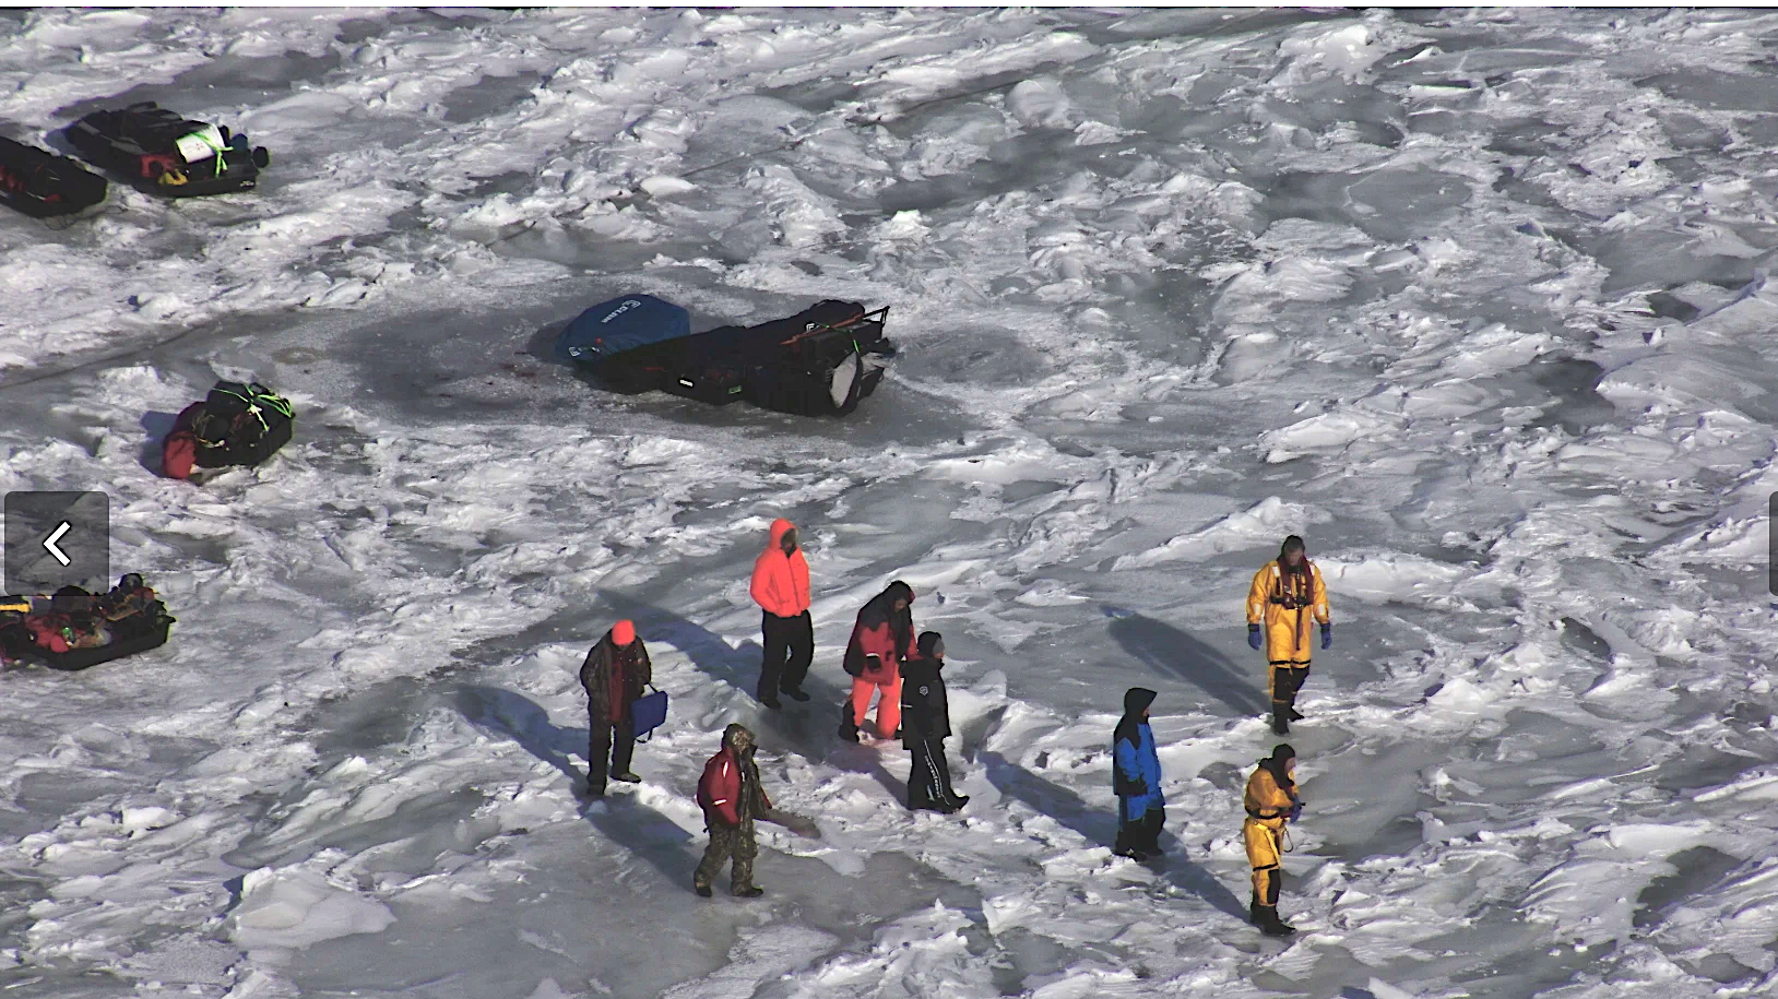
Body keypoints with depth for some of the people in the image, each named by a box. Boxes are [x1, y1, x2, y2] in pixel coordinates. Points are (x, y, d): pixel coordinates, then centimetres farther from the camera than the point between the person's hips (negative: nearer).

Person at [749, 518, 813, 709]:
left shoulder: (796, 552, -1)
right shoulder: (766, 560, -21)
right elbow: (757, 591, -18)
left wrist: (804, 599, 7)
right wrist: (776, 608, -16)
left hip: (800, 614, 7)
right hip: (777, 619, -7)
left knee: (805, 652, 19)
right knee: (775, 658, 5)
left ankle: (790, 684, 41)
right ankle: (766, 693, 26)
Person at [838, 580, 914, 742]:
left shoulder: (904, 613, 1)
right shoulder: (874, 612, -24)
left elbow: (908, 634, 14)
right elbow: (865, 636, -24)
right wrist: (871, 656, -28)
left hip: (889, 661, 7)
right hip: (866, 662, -7)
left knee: (892, 693, 12)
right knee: (861, 694, 2)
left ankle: (888, 730, 26)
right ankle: (849, 726, 17)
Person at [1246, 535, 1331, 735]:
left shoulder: (1311, 571, 3)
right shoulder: (1271, 571, -10)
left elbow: (1319, 598, 11)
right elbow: (1257, 597, -6)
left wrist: (1325, 626, 9)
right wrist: (1253, 627, -9)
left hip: (1301, 626, 5)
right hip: (1278, 624, -5)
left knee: (1301, 669, 11)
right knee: (1280, 667, -11)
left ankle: (1287, 705, 33)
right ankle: (1280, 716, -6)